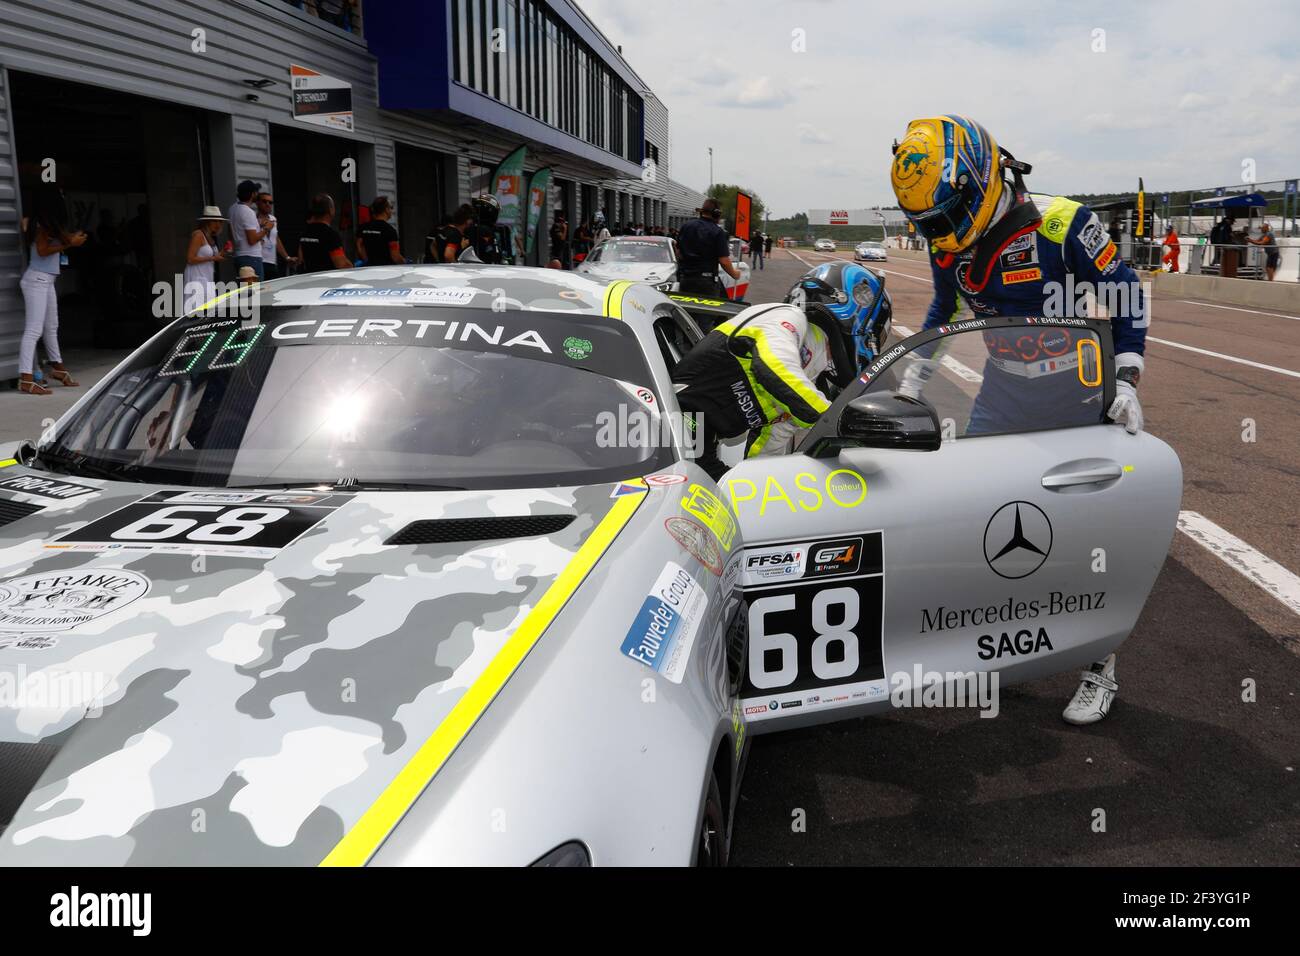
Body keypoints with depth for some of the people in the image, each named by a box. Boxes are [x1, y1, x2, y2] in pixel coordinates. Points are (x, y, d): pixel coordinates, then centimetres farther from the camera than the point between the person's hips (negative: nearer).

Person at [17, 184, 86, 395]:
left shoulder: (45, 223, 13)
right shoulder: (43, 223, -13)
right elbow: (42, 250, -18)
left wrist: (71, 238, 8)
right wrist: (69, 244, -17)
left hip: (46, 281, 10)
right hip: (37, 280, -10)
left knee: (51, 327, 21)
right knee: (34, 329, -13)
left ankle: (58, 368, 36)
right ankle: (26, 379, -17)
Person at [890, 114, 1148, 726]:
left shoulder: (1060, 224, -22)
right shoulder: (949, 246, -5)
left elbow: (1126, 293, -11)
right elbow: (943, 310, 14)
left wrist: (1125, 382, -16)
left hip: (1078, 391, -5)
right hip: (1003, 393, 5)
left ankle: (1100, 669, 14)